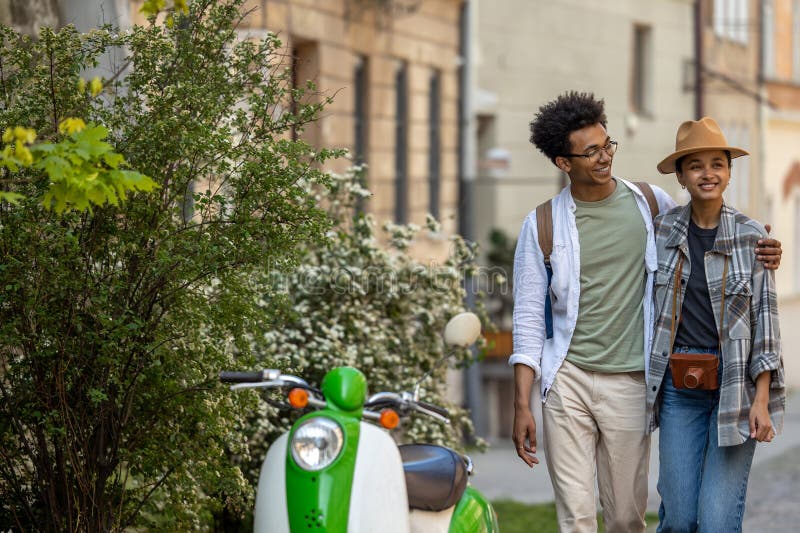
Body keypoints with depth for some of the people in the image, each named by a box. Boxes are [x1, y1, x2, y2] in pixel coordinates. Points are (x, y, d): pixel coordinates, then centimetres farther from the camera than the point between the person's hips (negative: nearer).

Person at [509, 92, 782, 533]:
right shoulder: (542, 225, 1)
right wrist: (521, 405, -3)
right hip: (567, 380, -1)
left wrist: (761, 253, -2)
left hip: (628, 382, 1)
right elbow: (528, 318, 3)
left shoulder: (651, 205, 5)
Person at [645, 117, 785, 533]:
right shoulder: (662, 231, 3)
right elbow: (647, 305, 14)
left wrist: (761, 399, -9)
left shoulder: (752, 237, -2)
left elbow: (765, 316, -2)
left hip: (736, 385, -2)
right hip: (679, 386, 2)